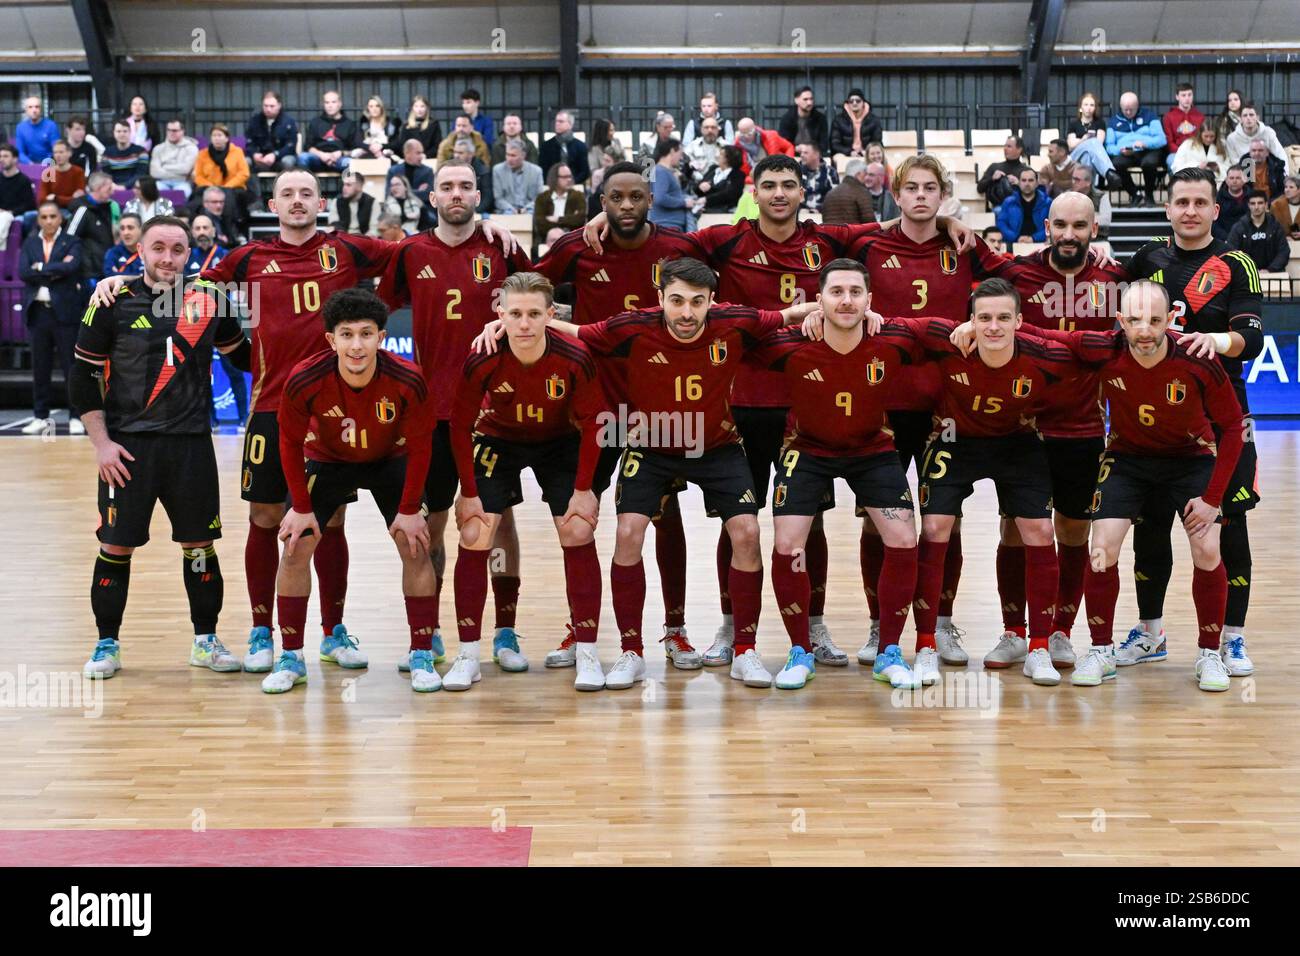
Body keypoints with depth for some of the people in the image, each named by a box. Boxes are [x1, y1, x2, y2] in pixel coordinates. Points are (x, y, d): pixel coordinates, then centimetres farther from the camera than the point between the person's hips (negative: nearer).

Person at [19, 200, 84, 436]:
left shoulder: (71, 242, 3)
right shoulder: (29, 243, 13)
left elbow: (71, 267, -16)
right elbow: (22, 272, -2)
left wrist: (41, 268, -8)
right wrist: (55, 272, -9)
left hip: (64, 311, -3)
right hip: (37, 311, 4)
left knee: (71, 367, -2)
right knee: (40, 368, 7)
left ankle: (76, 417, 3)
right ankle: (41, 418, 14)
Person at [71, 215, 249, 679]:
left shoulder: (209, 298, 3)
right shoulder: (114, 301, -3)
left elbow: (242, 354, 18)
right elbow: (83, 377, 0)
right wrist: (101, 443, -5)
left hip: (191, 443, 2)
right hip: (127, 444, -2)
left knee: (200, 542, 7)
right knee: (116, 544, 3)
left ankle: (205, 640, 22)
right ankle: (107, 644, 19)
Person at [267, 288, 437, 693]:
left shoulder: (408, 381, -32)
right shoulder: (304, 381, -31)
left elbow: (418, 446, -16)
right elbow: (290, 443, -13)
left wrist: (409, 510, -14)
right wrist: (301, 507, -11)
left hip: (391, 461, 0)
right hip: (326, 459, 0)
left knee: (415, 548, -9)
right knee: (296, 548, -7)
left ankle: (422, 657, 3)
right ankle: (291, 659, 6)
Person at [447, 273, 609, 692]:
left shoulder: (575, 359, -28)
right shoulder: (482, 362, -28)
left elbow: (592, 421, -15)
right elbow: (460, 426, -15)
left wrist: (584, 489, -15)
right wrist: (469, 493, -15)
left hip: (561, 444, 0)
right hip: (497, 441, 1)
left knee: (578, 533, -11)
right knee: (474, 536, -10)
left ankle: (587, 655, 1)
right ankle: (468, 655, 2)